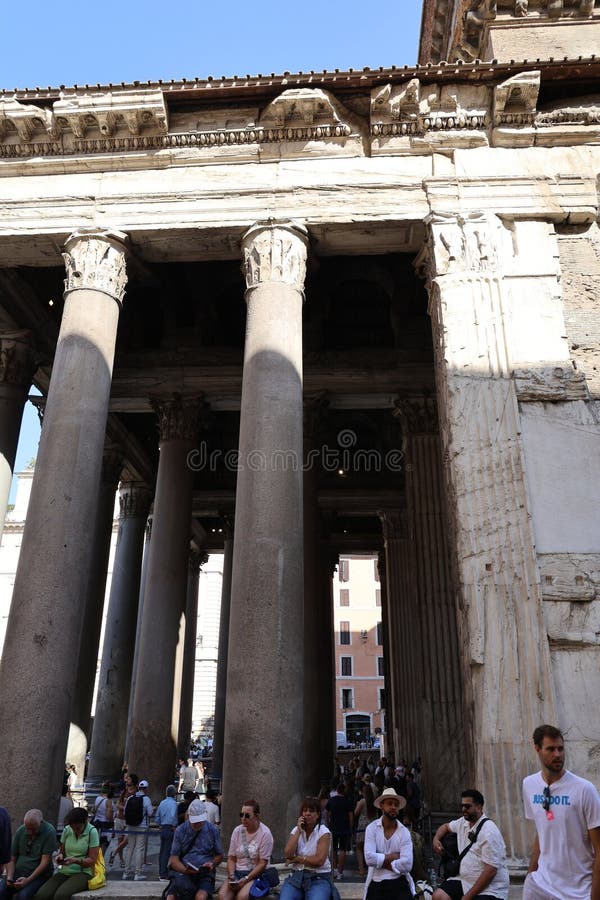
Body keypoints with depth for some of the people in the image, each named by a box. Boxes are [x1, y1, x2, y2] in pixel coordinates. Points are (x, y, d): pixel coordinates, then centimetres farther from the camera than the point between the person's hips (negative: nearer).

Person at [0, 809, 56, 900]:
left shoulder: (49, 832, -12)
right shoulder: (20, 831, 1)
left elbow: (45, 861, -15)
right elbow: (12, 858, 6)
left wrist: (28, 880, -23)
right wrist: (9, 877, -10)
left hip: (38, 874, -4)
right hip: (18, 871, 4)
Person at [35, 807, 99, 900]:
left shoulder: (92, 832, -8)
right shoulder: (66, 830, 5)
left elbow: (92, 860, -8)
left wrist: (75, 860, -23)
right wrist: (60, 856, -5)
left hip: (83, 873, -5)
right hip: (64, 872, 5)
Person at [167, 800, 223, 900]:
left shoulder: (212, 830, 6)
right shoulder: (180, 831, 4)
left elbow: (219, 855, 15)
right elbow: (174, 858, 3)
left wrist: (212, 864, -6)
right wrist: (186, 870, -16)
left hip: (205, 873, 0)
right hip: (183, 872, 0)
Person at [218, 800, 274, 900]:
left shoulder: (265, 833, -10)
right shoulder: (237, 831, 5)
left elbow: (262, 863, -11)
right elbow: (231, 858, 9)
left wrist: (246, 879, -18)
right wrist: (231, 876, -9)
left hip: (256, 874, -4)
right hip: (237, 872, 4)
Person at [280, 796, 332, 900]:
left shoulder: (324, 832, -4)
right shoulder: (296, 830, 8)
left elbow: (319, 860, -15)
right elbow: (288, 854, -6)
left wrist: (296, 859, -6)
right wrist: (299, 831, -10)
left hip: (319, 878, -3)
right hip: (297, 875, 3)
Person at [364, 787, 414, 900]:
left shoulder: (404, 832, -2)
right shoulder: (372, 828, -4)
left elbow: (407, 864, -12)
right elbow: (369, 858, -16)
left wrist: (381, 862, -8)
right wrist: (394, 856, -10)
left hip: (399, 883, 1)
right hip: (376, 884, -1)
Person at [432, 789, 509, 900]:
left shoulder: (489, 832, -16)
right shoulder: (463, 822, 8)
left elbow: (491, 871, -20)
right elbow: (446, 826, 30)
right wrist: (436, 839, 7)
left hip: (489, 888, -7)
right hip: (465, 880, 7)